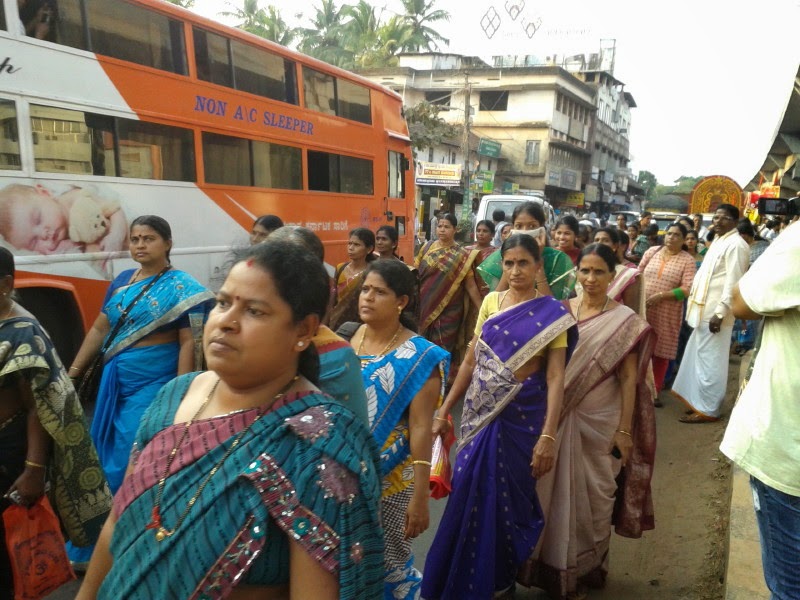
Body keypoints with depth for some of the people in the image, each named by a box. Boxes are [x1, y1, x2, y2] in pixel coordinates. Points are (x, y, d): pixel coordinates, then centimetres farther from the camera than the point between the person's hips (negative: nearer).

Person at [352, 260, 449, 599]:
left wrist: (420, 497, -17)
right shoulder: (348, 339, 0)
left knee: (386, 562, 8)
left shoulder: (419, 357, -14)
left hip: (389, 481, -4)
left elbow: (420, 427, -16)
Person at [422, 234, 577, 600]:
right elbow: (471, 361, 8)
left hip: (520, 419, -4)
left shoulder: (552, 314, -6)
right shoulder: (491, 302, 5)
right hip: (479, 413, 4)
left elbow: (555, 378, -12)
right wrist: (444, 411, 7)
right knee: (468, 493, 11)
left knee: (505, 498, 8)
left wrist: (548, 436, -20)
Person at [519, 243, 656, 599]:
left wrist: (625, 429, -8)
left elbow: (629, 380, -7)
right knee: (556, 491, 11)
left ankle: (585, 569, 33)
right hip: (559, 417, 3)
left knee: (591, 495, 12)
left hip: (599, 422, -2)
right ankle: (553, 567, 31)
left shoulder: (625, 321, -7)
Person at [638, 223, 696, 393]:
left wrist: (661, 295, -20)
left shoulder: (688, 260, -5)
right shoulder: (652, 251, 5)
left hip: (667, 313, -2)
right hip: (642, 308, 3)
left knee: (661, 351, 7)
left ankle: (655, 389, 22)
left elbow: (687, 289, -13)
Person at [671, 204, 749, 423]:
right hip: (705, 310, 10)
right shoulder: (719, 241, 17)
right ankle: (700, 402, 26)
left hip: (715, 312, -10)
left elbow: (733, 283, -19)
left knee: (710, 361, -3)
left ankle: (708, 409, 7)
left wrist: (720, 312, -23)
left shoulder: (735, 244, -13)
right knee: (700, 359, 15)